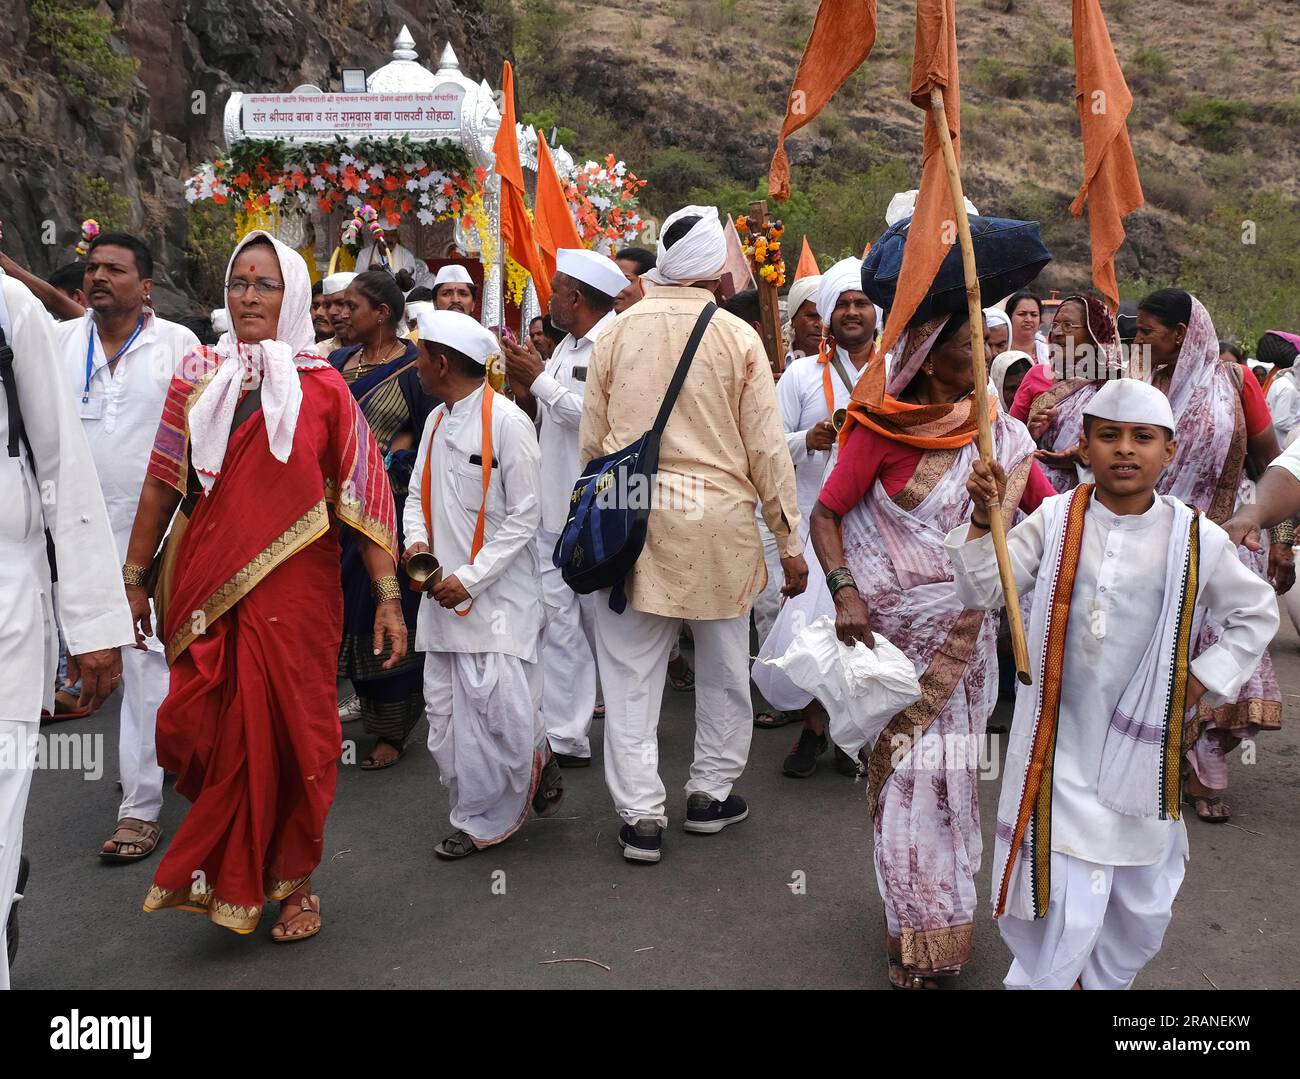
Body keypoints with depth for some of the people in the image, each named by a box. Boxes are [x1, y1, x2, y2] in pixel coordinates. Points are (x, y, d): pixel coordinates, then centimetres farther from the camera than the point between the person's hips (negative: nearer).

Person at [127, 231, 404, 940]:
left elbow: (362, 495, -3)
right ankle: (226, 878, 27)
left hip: (294, 590, -2)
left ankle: (292, 880, 24)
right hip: (205, 588, 2)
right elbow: (163, 482, 9)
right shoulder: (198, 377, 7)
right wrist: (134, 578, 7)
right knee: (215, 733, 3)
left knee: (290, 733, 4)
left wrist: (388, 596, -7)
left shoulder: (322, 388, 0)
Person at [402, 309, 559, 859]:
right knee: (445, 712, 7)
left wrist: (470, 578, -16)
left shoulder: (506, 421, -12)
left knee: (500, 709, -11)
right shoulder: (436, 421, 11)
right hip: (441, 592, 7)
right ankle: (476, 817, 20)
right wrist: (418, 539, -4)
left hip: (497, 596, -7)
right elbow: (418, 493, 18)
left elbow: (525, 515, -13)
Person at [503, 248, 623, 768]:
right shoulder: (568, 347, 16)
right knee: (557, 621, 8)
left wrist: (540, 380, -15)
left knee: (603, 621, 4)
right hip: (554, 507, 9)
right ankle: (564, 735, 14)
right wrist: (524, 386, 3)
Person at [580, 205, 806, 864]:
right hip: (719, 522, -1)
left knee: (631, 674, 7)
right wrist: (790, 542, 4)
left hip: (629, 516, 1)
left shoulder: (616, 332, 1)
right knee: (723, 668, 16)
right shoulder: (738, 338, -4)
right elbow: (766, 449, -3)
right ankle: (712, 793, 28)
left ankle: (640, 815, 10)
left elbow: (590, 440, 5)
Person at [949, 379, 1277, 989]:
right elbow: (983, 592, -4)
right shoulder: (1054, 520, -4)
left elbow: (1256, 614, 11)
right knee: (1062, 903, -7)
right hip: (1060, 743, -2)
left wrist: (1206, 677, 1)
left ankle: (1106, 982, 40)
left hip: (1142, 744, 2)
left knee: (1143, 902, 16)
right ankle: (1041, 980, 17)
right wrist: (983, 520, -17)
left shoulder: (1197, 539, -3)